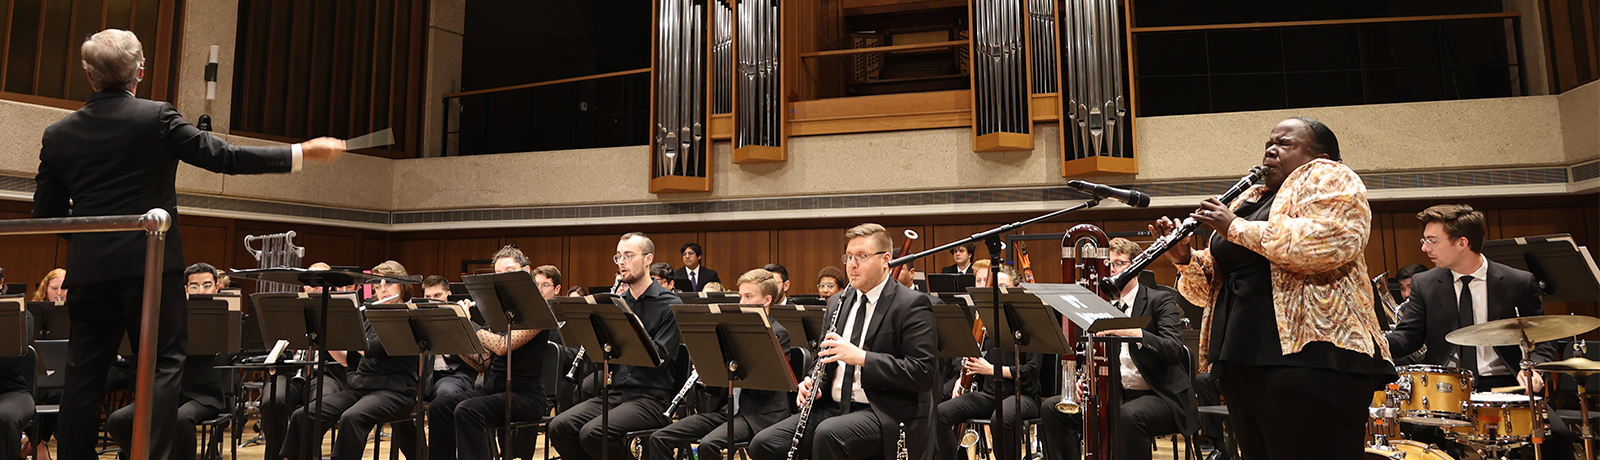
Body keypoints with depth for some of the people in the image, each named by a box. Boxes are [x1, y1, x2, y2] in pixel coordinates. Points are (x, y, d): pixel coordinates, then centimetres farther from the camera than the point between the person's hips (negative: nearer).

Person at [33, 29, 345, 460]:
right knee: (163, 365, 1)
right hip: (149, 264, -4)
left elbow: (47, 215, 7)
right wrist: (303, 152, -9)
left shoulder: (58, 135, 6)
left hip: (89, 270, 4)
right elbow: (223, 156, -11)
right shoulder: (156, 118, -8)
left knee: (85, 372, 12)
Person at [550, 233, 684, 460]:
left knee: (593, 433, -27)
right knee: (559, 427, -14)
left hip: (652, 399, -6)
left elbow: (660, 359, -15)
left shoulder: (670, 304, -4)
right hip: (615, 393, 6)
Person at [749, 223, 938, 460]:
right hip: (833, 406, 7)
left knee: (828, 434, -35)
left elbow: (923, 374, -15)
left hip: (888, 412, -6)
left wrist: (860, 356, -22)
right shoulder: (838, 303, 16)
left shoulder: (912, 305, -6)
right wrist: (811, 384, 2)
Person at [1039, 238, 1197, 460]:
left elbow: (1174, 351, -19)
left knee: (1130, 415, -39)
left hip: (1159, 395, -5)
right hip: (1114, 394, 6)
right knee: (1052, 408, -14)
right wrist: (1085, 379, -7)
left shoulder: (1161, 301, -3)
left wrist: (1135, 333, -35)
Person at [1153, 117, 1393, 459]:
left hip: (1309, 359, -7)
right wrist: (1185, 259, 2)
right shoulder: (1248, 201, 23)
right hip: (1241, 363, 7)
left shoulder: (1328, 177, 4)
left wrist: (1236, 227, -12)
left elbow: (1330, 242, -19)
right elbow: (1216, 286, 23)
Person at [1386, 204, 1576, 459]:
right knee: (1417, 432, -28)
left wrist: (1531, 368, -12)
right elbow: (1407, 337, 0)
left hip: (1504, 385, 1)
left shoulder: (1519, 283, 3)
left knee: (1557, 434, -24)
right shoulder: (1424, 284, 4)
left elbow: (1543, 339, 8)